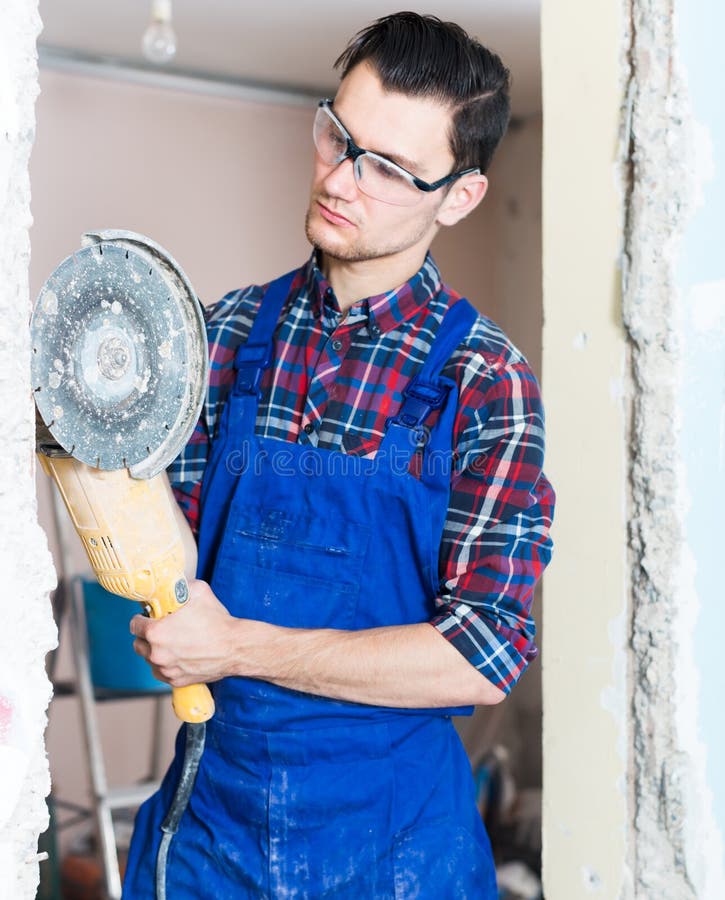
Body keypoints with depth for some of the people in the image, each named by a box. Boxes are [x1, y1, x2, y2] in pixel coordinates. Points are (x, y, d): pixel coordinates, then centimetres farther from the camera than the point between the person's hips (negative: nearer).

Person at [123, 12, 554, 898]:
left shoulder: (484, 380, -12)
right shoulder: (234, 328, -1)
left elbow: (484, 657, -18)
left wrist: (237, 647, -17)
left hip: (389, 817, -2)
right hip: (212, 798, 3)